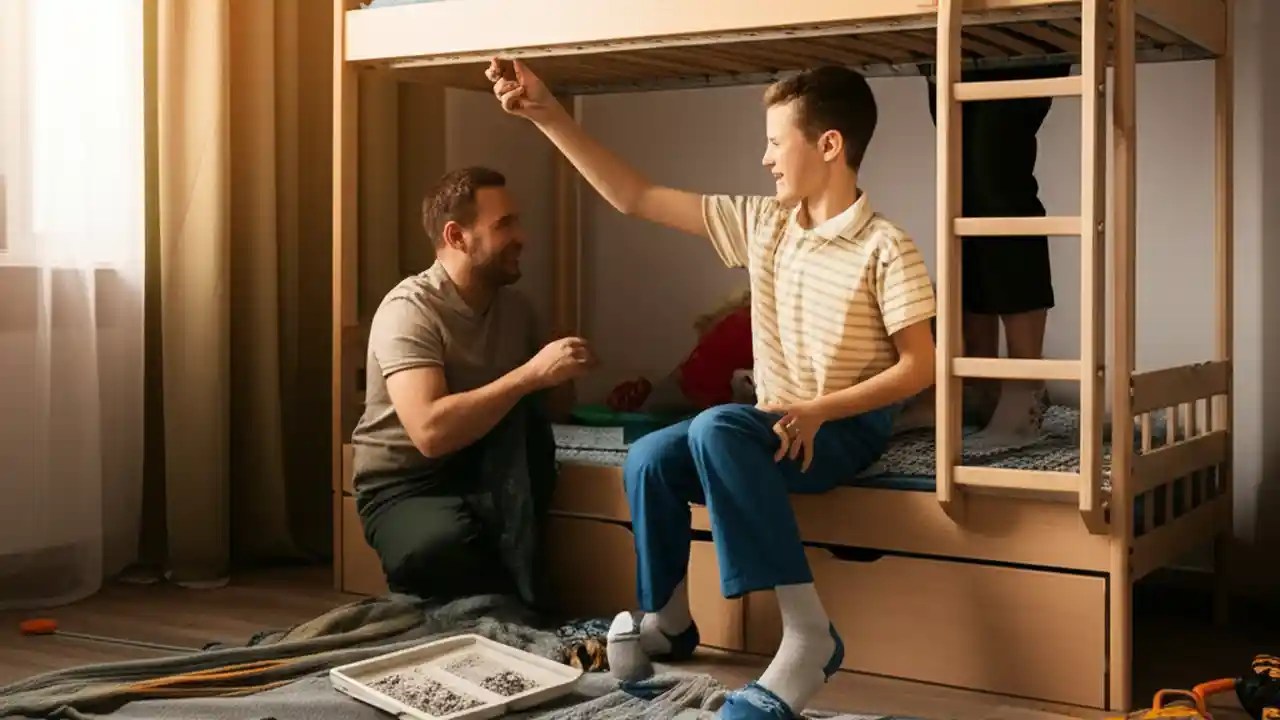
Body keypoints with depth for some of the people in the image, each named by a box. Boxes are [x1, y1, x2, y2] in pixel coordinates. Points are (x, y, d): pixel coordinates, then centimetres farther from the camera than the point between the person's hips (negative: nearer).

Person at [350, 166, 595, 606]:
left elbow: (552, 410, 12)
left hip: (487, 474, 6)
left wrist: (560, 377, -12)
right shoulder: (409, 309, -20)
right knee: (440, 545, -41)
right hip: (406, 487, -6)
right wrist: (530, 373, -33)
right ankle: (507, 600, -9)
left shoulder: (514, 305, 2)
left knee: (525, 418, -28)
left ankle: (521, 584, -23)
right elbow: (431, 431, -33)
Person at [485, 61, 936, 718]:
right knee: (650, 458, -18)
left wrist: (819, 410, -24)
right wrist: (548, 116, -1)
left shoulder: (884, 248, -14)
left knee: (715, 429, -33)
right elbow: (635, 198, 3)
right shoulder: (761, 223, 3)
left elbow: (920, 366, -14)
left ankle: (808, 633, -33)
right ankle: (667, 620, 4)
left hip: (848, 425, -6)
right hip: (780, 422, 6)